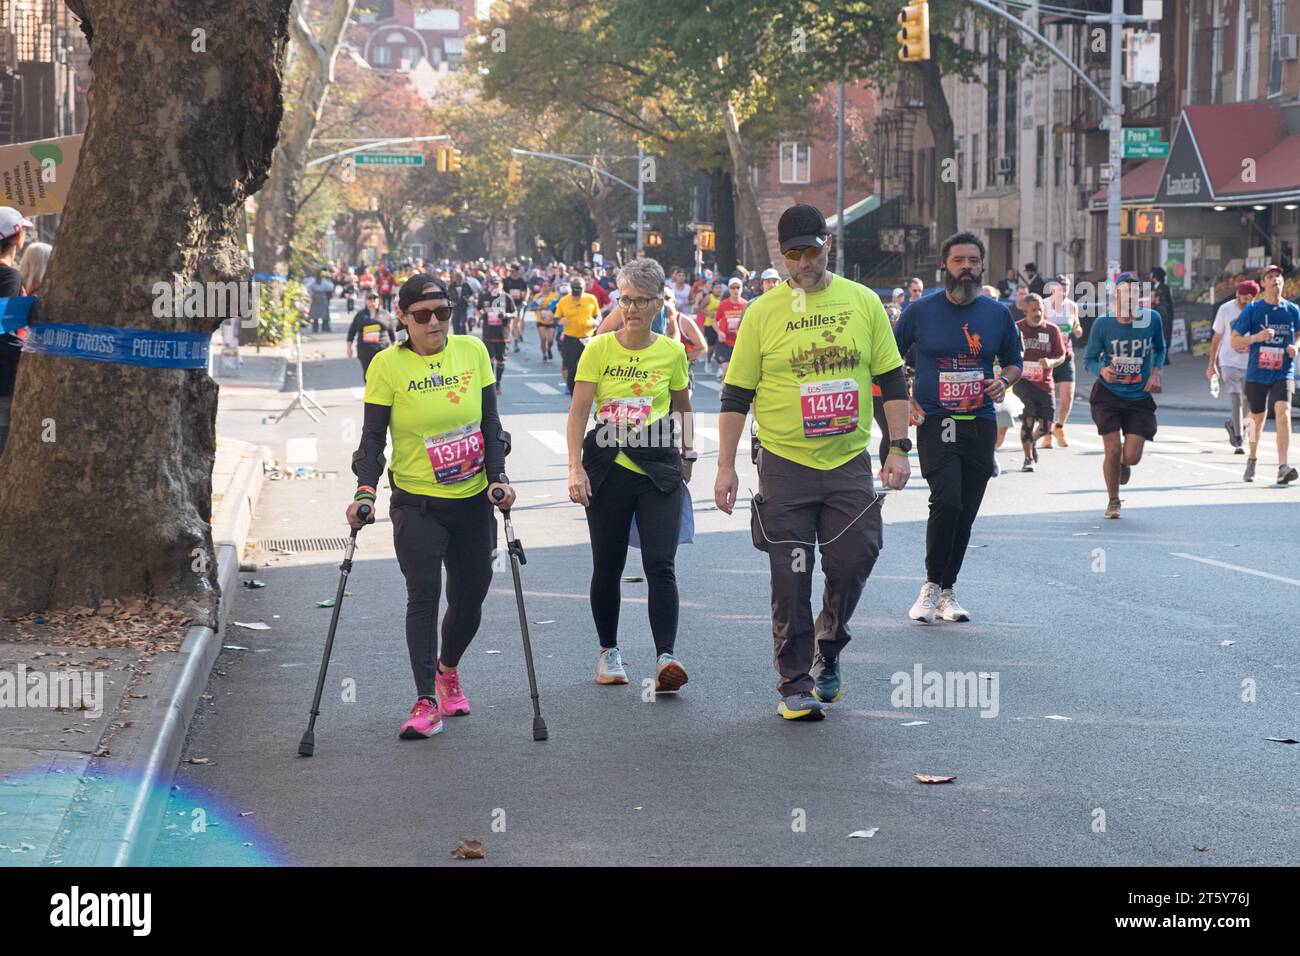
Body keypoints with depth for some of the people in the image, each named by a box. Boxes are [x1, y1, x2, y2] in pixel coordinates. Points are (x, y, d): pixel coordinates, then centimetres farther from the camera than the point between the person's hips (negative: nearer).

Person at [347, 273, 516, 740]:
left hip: (473, 500, 3)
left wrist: (498, 476, -4)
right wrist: (365, 491, -16)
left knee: (470, 596, 9)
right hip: (417, 504, -3)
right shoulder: (387, 365, -7)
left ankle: (447, 668, 37)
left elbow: (490, 423, 6)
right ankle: (425, 701, -10)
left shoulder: (472, 351, 2)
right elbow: (373, 436, -5)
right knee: (423, 595, -13)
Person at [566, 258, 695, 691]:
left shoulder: (672, 352, 2)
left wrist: (687, 455, 15)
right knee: (608, 565, 8)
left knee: (660, 564, -11)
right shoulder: (599, 348, -2)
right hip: (608, 465, 0)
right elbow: (578, 411, -4)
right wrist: (575, 468, -12)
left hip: (659, 467, 0)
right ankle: (608, 651, 25)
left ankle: (666, 656, -14)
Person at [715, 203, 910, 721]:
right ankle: (794, 685, 7)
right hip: (785, 465, -1)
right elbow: (736, 395, 2)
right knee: (791, 581, -1)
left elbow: (892, 381, 9)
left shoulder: (863, 302, 4)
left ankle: (828, 652, 25)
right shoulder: (762, 312, -1)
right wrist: (726, 466, -2)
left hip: (850, 463, 2)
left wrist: (898, 449, 1)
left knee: (854, 561, -1)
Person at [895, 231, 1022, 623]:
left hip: (980, 425, 3)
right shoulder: (921, 312, 0)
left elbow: (1014, 363, 18)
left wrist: (1004, 381, -4)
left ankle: (947, 591, 19)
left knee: (966, 512, 6)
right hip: (935, 423, -3)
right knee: (946, 500, -20)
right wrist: (903, 399, -4)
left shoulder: (997, 314, 6)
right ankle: (932, 585, -5)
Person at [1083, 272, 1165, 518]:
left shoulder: (1152, 320, -5)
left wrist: (1156, 372, -2)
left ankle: (1124, 465, 35)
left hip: (1140, 397, 1)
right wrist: (1102, 370, -23)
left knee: (1132, 457, -7)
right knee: (1113, 450, -7)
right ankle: (1113, 501, 19)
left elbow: (1160, 348, 14)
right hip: (1108, 395, -1)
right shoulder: (1102, 324, -9)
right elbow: (1089, 359, -2)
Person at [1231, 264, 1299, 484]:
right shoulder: (1252, 310, -2)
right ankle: (1252, 460, 40)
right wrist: (1256, 337, -19)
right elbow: (1235, 340, -1)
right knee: (1258, 418, 13)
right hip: (1256, 374, 0)